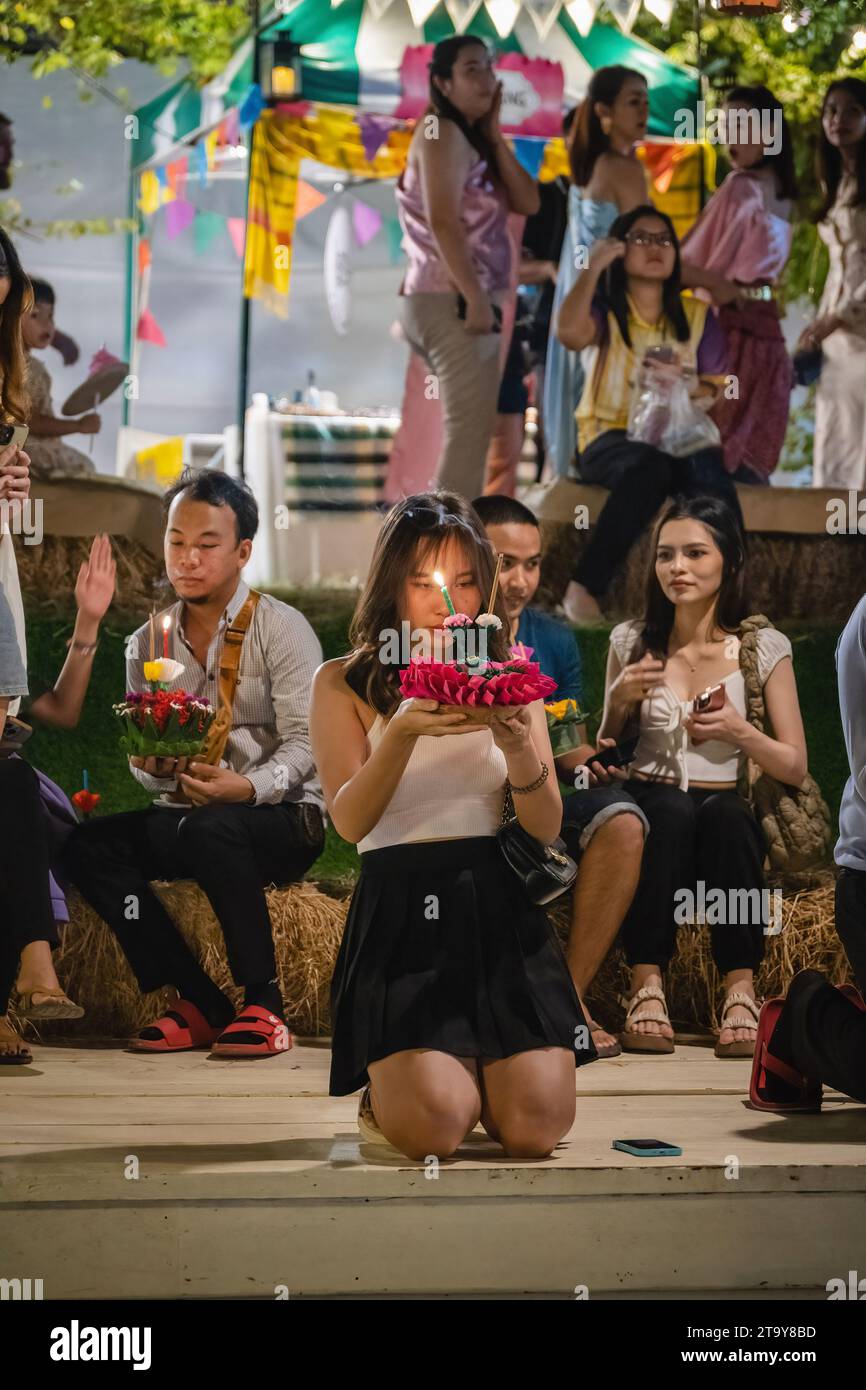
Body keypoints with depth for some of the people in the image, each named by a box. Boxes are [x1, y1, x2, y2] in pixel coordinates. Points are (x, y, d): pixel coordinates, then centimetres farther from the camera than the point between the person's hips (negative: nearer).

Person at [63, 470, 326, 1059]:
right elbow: (144, 761, 10)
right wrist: (152, 763, -15)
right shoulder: (148, 643, 10)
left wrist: (248, 787, -33)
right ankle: (202, 1003, -13)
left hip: (283, 817, -5)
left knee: (210, 831, -38)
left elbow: (305, 743, -15)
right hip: (183, 818, 5)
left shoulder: (282, 629, -5)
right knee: (89, 845, -21)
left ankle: (263, 1002, -22)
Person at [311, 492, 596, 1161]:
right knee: (433, 1126, -21)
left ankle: (476, 1066, 19)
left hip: (499, 905, 2)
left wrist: (518, 745, -12)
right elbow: (350, 821, -5)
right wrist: (404, 732, -21)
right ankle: (386, 1085, 15)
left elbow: (547, 828, 8)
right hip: (400, 911, -2)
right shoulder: (343, 684, 8)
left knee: (534, 1127, -16)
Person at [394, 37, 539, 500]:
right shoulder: (442, 133, -9)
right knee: (469, 427, -15)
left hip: (467, 299, 10)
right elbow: (442, 222, -19)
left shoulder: (474, 138, 19)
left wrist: (494, 135, 3)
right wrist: (476, 298, -22)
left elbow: (527, 202, 8)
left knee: (472, 428, 13)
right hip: (452, 300, -10)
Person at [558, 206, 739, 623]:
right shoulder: (605, 308, 3)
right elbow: (570, 333, -20)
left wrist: (687, 382, -11)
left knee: (708, 470, -34)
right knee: (649, 467, -39)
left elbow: (715, 390, 12)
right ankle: (584, 588, -38)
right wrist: (592, 267, -14)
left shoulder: (696, 315, 12)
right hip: (610, 436, -3)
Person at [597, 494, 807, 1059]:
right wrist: (621, 700, -5)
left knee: (724, 813, -37)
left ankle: (742, 989, -32)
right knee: (671, 809, -36)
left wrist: (740, 732, -15)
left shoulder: (764, 647, 4)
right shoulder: (631, 642, 8)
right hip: (648, 814, 1)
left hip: (729, 815, 0)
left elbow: (795, 768, 3)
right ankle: (647, 983, -32)